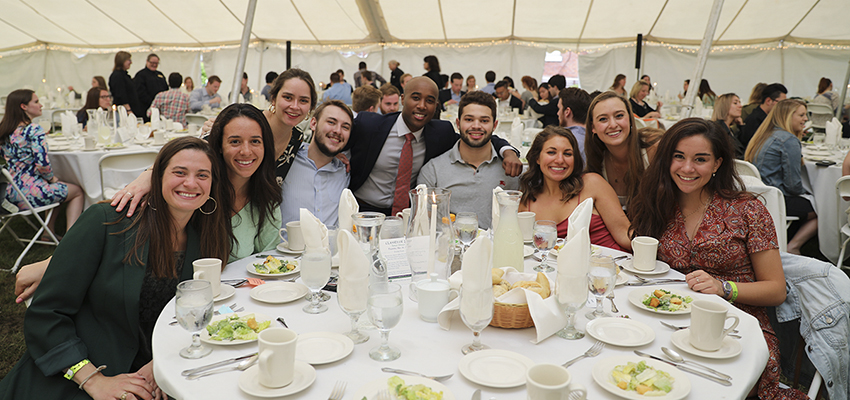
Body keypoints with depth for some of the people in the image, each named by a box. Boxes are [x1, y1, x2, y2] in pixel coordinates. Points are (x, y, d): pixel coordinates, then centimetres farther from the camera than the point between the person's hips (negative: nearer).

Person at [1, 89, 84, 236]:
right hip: (28, 193, -8)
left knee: (57, 187, 33)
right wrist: (52, 178, -2)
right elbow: (43, 163, -22)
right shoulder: (34, 130, -15)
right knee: (78, 192, 13)